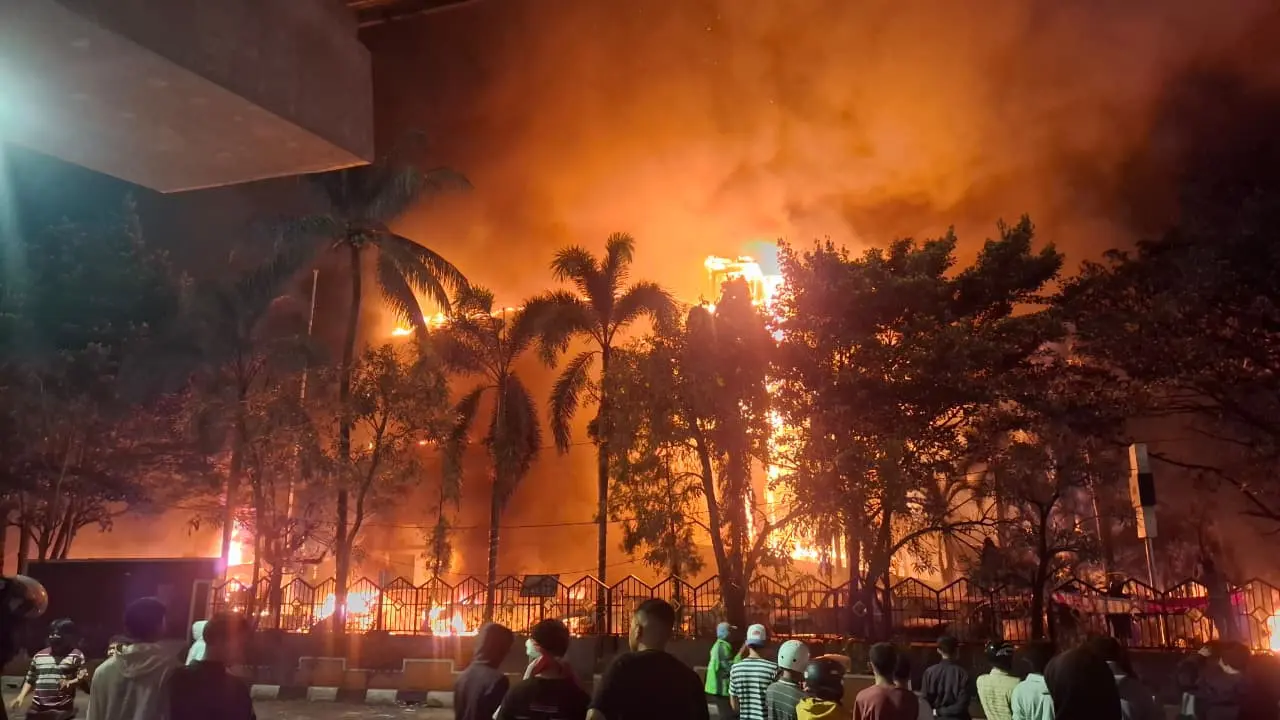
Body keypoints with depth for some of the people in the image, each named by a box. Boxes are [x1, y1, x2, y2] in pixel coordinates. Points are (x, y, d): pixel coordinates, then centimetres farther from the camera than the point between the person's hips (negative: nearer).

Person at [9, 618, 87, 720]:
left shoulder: (76, 655, 0)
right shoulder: (39, 656, 14)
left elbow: (83, 679, -5)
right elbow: (30, 680, 20)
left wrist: (70, 683, -24)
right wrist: (21, 696, 4)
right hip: (37, 710, 5)